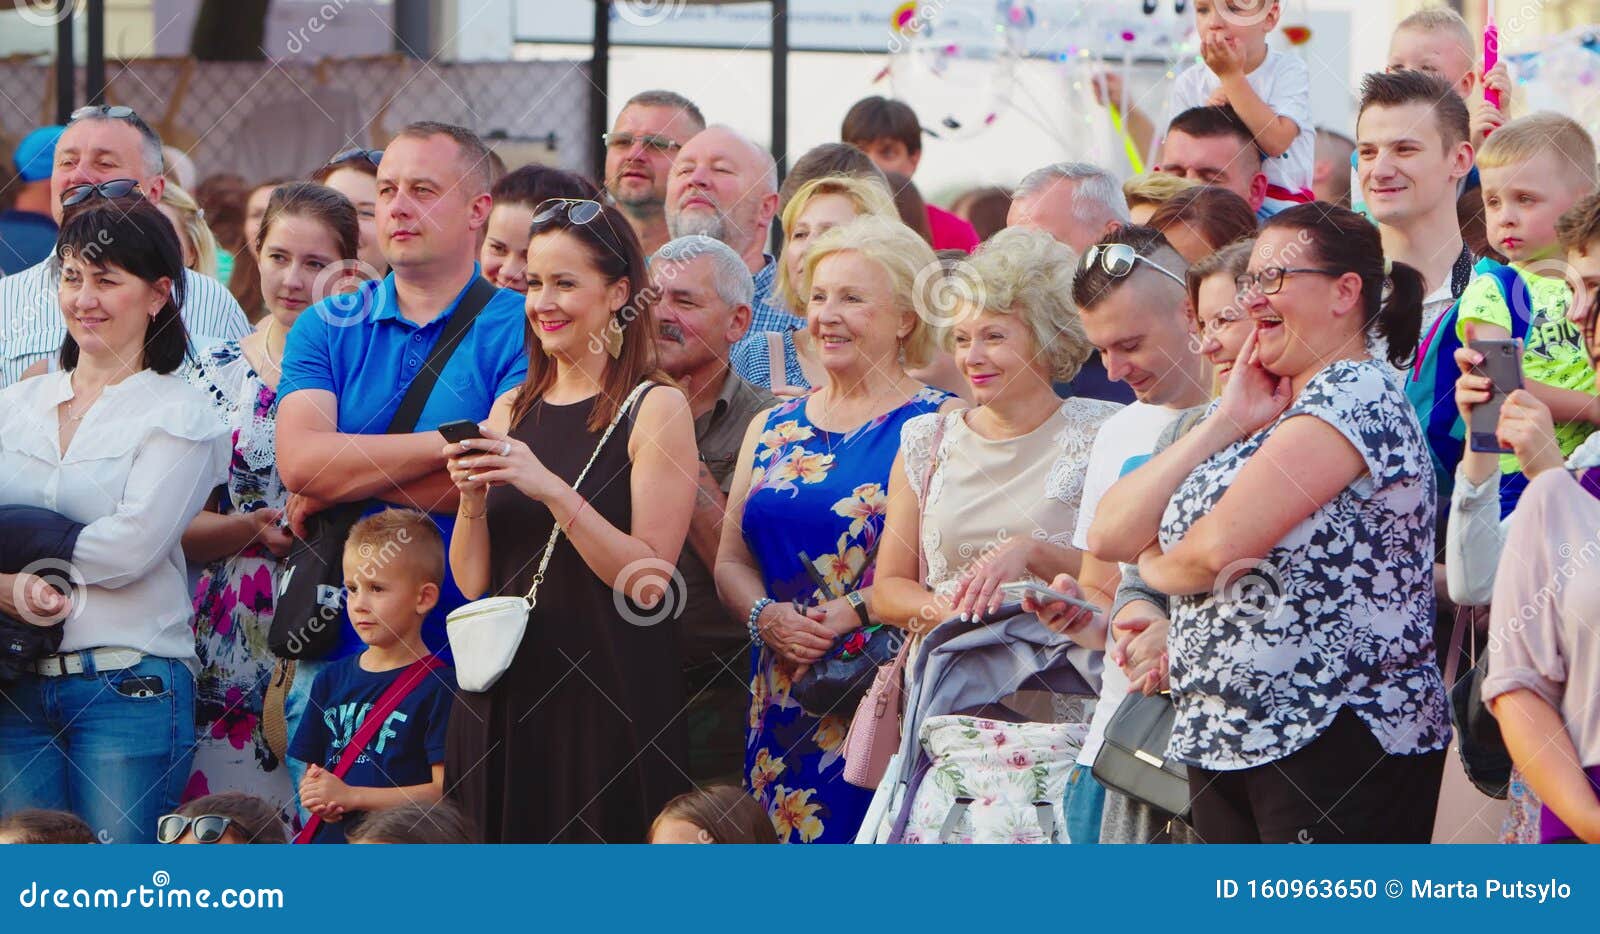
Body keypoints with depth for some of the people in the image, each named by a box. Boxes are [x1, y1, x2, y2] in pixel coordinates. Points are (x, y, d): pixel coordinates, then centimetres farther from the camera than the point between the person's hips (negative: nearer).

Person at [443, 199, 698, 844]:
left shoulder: (656, 409, -5)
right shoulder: (512, 409, 12)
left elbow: (648, 582, -13)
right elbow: (472, 580, 10)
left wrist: (550, 488, -20)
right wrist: (472, 499, -8)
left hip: (609, 694, -5)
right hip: (505, 692, 5)